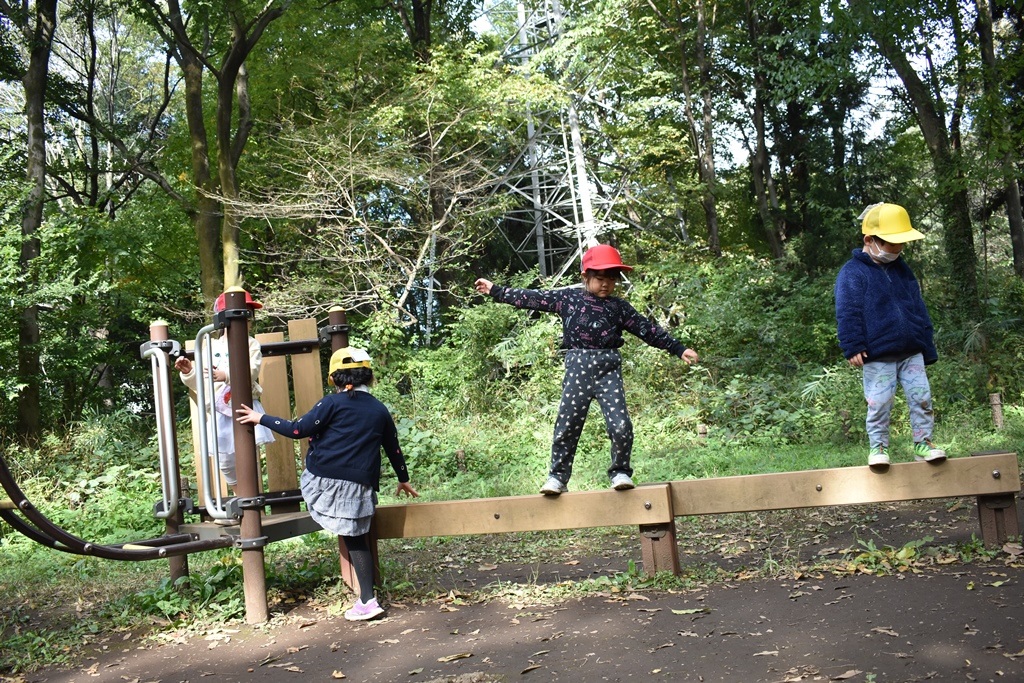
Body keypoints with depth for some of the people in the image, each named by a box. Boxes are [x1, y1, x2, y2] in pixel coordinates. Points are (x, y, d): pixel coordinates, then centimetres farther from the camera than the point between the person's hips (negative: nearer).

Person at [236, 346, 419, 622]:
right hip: (359, 486, 5)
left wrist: (261, 418, 4)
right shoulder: (380, 410, 13)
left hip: (324, 481, -5)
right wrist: (403, 480, 36)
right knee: (357, 539, 11)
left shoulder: (333, 402, -2)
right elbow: (393, 449, 22)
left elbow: (298, 430, -7)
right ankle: (367, 599, 9)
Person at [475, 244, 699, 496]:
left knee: (620, 425, -9)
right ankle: (557, 477, 13)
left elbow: (648, 329, 10)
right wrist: (496, 291, 5)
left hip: (608, 370, 1)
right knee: (567, 425, 2)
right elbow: (532, 298, 6)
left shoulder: (619, 306, 9)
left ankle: (620, 472, 10)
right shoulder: (568, 298, 5)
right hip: (578, 369, 0)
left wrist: (678, 348, 8)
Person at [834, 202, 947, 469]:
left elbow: (919, 310, 19)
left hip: (912, 352, 6)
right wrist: (853, 347, -17)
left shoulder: (902, 270, 14)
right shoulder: (853, 273, -6)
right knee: (879, 404, -1)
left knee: (922, 398, 5)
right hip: (877, 356, -5)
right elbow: (847, 314, -11)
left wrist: (928, 348, 18)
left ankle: (923, 442, 17)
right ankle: (878, 446, 12)